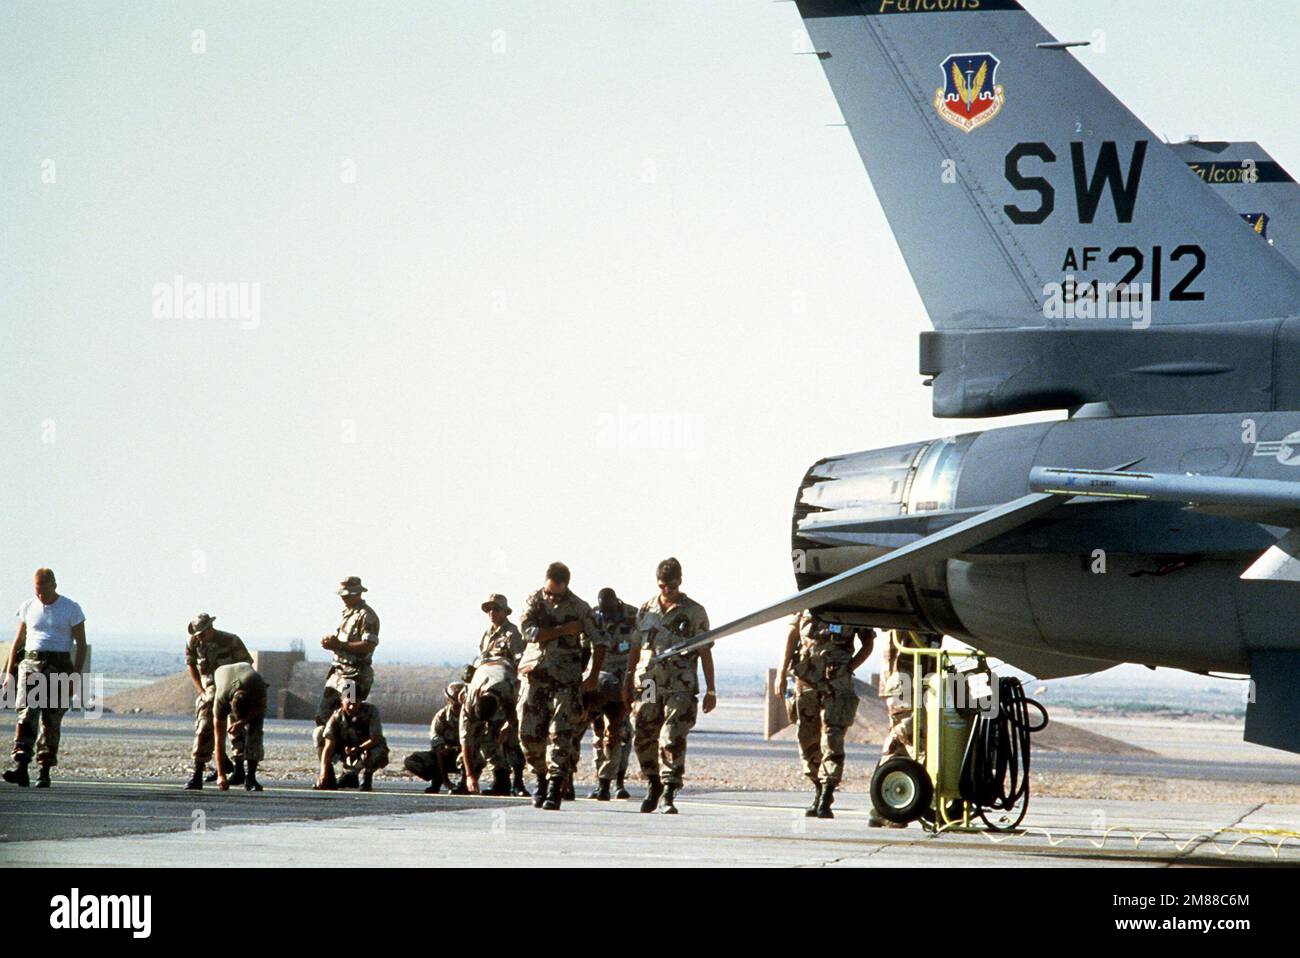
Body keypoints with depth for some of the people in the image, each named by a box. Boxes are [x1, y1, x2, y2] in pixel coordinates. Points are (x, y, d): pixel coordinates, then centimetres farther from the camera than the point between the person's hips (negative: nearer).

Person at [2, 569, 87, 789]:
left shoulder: (71, 609, 0)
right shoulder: (28, 607, 9)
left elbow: (81, 644, 0)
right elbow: (18, 641, 17)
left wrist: (76, 676, -9)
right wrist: (9, 672, 11)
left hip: (59, 667, -1)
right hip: (31, 664, 1)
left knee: (51, 721, -1)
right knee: (27, 714, -15)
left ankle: (44, 771, 8)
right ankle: (21, 768, -26)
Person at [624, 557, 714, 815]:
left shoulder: (694, 612, 2)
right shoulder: (646, 610, 11)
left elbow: (705, 652, 1)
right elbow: (636, 648, 18)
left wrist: (710, 691, -2)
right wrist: (628, 681, 18)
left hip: (680, 688, -4)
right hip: (647, 685, 4)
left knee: (673, 741, -12)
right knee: (643, 738, 5)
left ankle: (669, 795, -10)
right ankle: (654, 785, 26)